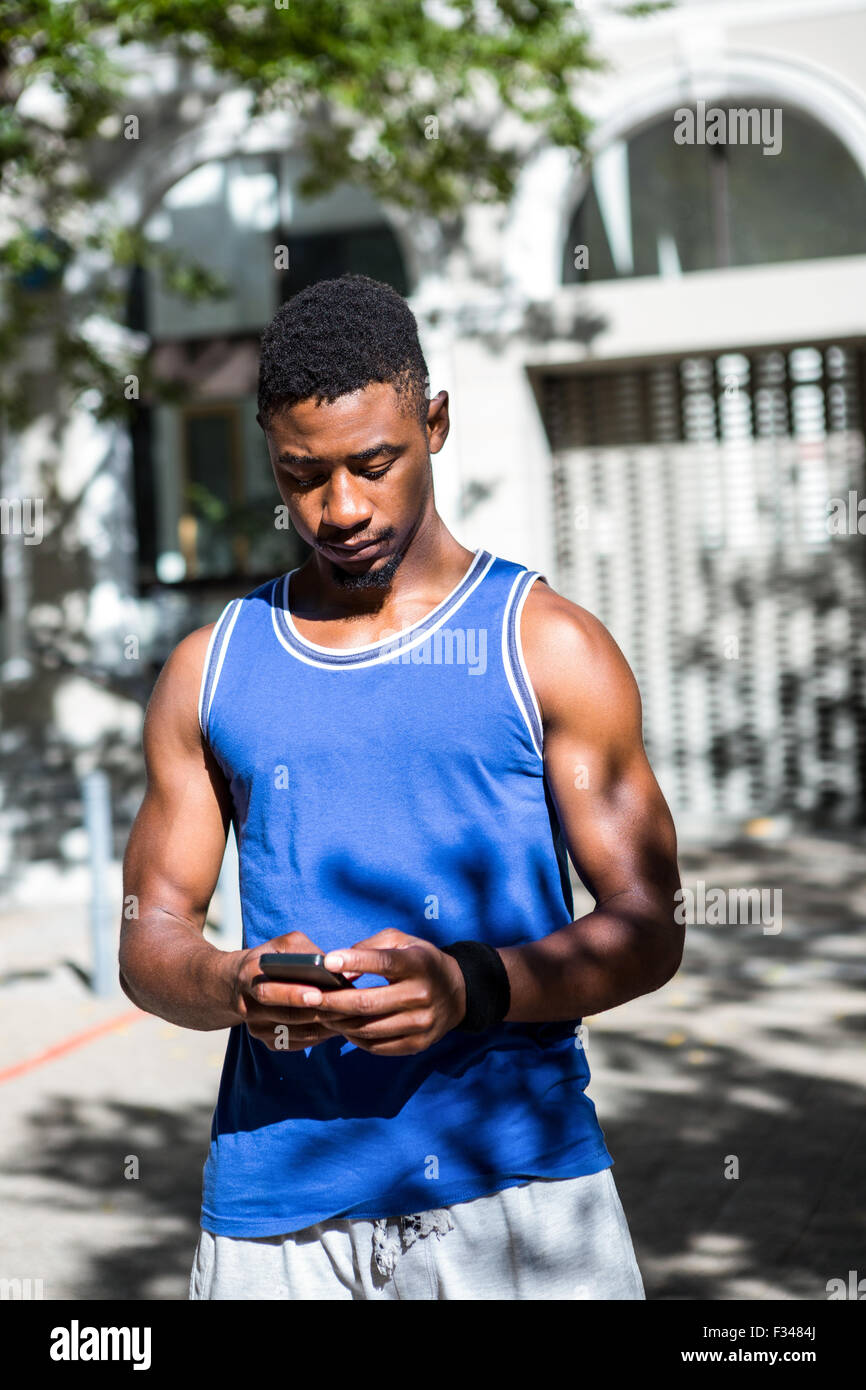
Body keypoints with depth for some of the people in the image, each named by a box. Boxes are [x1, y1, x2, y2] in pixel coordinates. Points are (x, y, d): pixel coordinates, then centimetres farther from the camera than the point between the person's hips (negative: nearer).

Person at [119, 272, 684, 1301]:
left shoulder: (549, 645, 3)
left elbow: (649, 925, 0)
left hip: (512, 1179, -2)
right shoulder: (209, 669, 11)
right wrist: (234, 987, -11)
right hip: (274, 1195, 2)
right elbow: (150, 934, 12)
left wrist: (472, 987, -18)